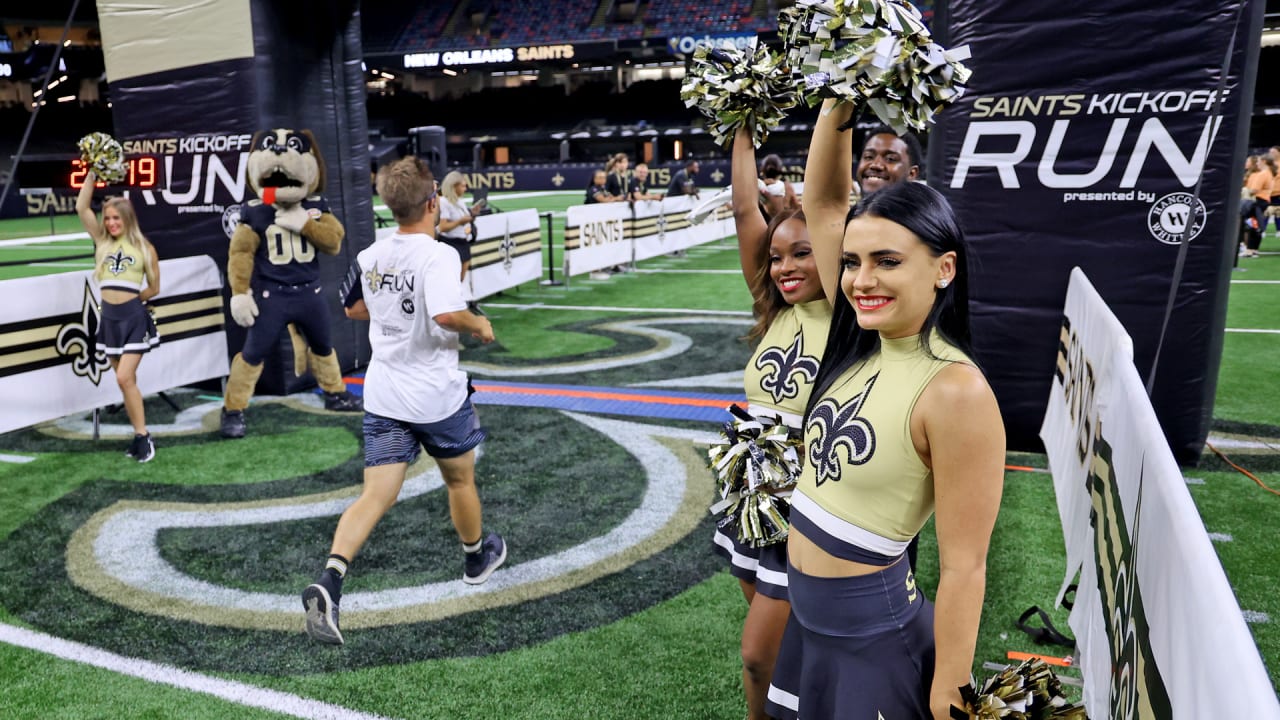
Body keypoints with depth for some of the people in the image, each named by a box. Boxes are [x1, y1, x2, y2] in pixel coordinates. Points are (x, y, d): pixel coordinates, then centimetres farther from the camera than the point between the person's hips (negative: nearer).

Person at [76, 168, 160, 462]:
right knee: (127, 381, 8)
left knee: (124, 378, -14)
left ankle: (143, 437, -5)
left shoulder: (145, 248, 0)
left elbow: (154, 288, 5)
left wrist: (128, 298, 5)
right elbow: (81, 208, 0)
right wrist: (92, 174, 0)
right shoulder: (102, 241, 9)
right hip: (109, 318, 5)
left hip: (133, 317, -4)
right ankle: (140, 436, 15)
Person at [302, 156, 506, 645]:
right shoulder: (438, 255, -18)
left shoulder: (370, 256, 4)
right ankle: (477, 558, 42)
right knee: (460, 480, 20)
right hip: (438, 397, -4)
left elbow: (353, 310, 19)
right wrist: (478, 325, -15)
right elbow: (446, 314, -34)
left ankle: (329, 582, -18)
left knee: (376, 496, 2)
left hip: (383, 397, 5)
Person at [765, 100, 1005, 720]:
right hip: (808, 618, 7)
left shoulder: (956, 391, -23)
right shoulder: (860, 346, -3)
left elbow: (964, 568, -20)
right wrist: (839, 99, -8)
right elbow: (823, 201, 0)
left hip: (874, 635, -7)